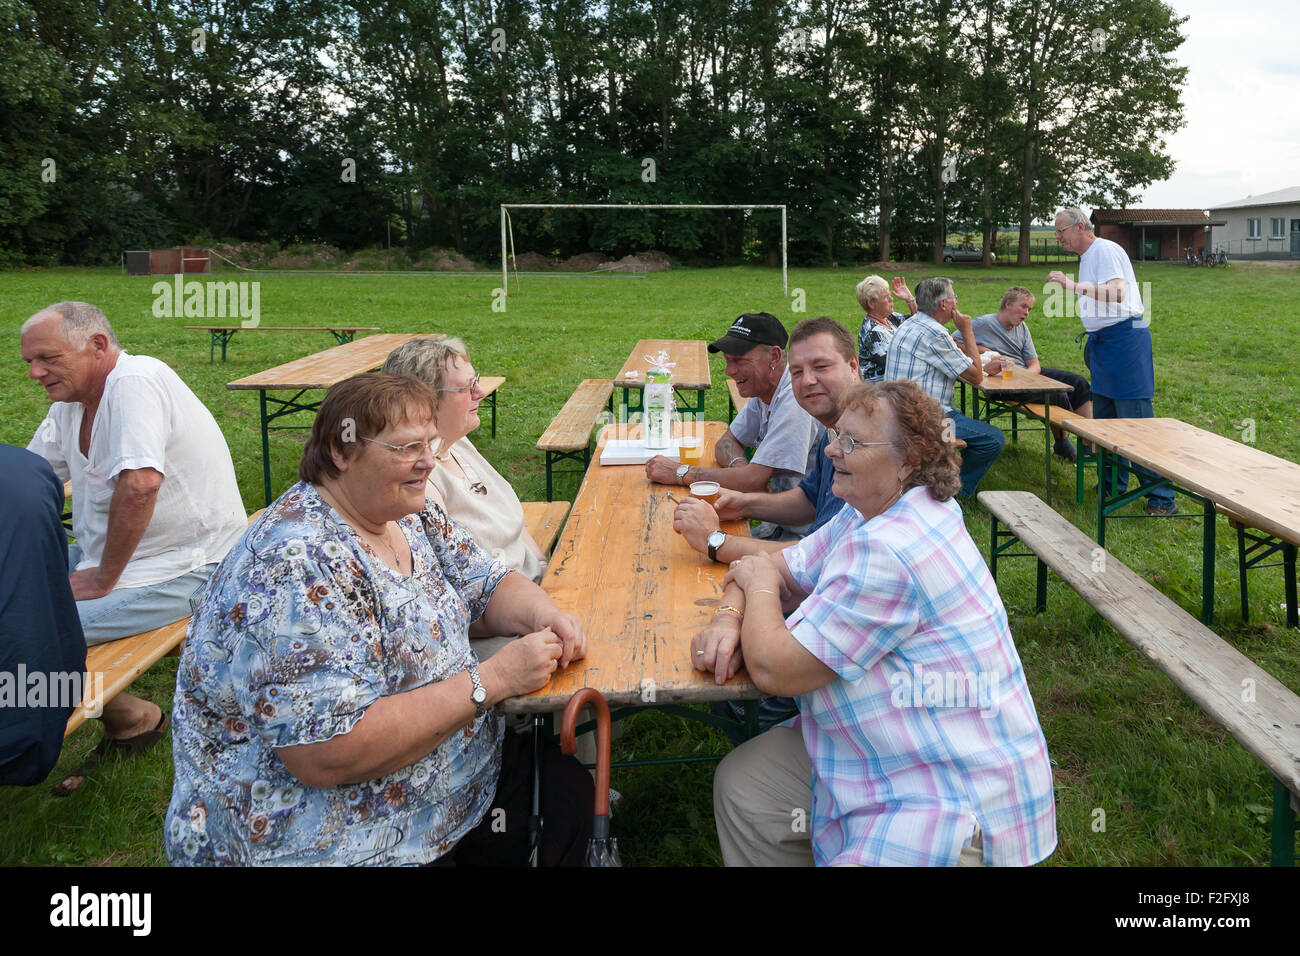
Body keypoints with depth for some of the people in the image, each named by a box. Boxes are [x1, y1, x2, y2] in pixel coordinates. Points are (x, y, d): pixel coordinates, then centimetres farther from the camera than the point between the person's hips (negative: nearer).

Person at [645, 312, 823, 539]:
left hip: (804, 536, -8)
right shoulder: (762, 392, 7)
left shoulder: (795, 401, -22)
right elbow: (725, 443, 15)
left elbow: (754, 480, -25)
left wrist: (680, 473, -16)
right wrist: (738, 464, -10)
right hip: (782, 526, 8)